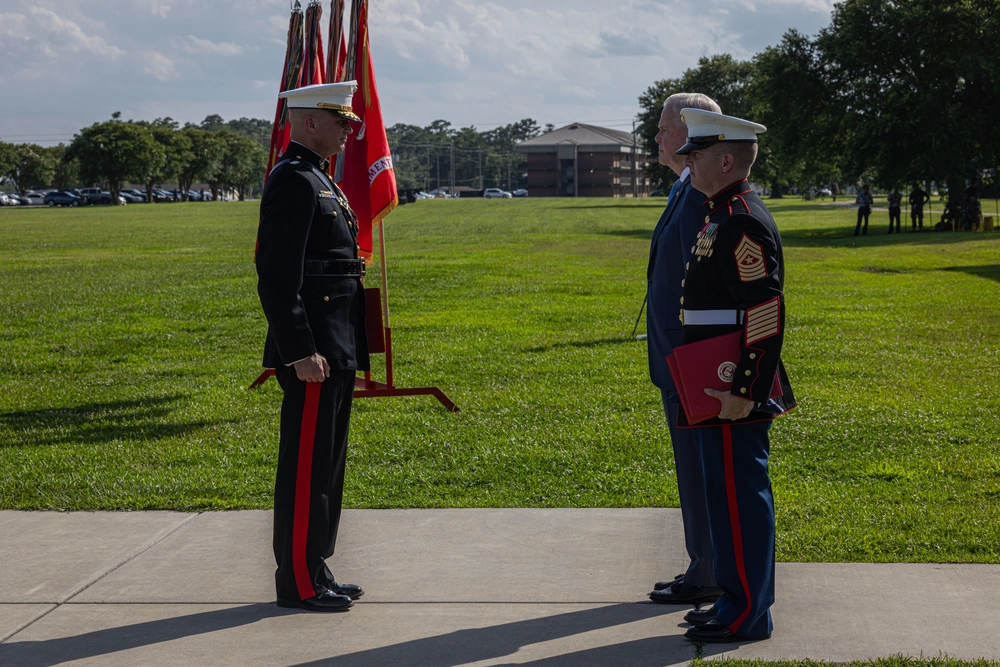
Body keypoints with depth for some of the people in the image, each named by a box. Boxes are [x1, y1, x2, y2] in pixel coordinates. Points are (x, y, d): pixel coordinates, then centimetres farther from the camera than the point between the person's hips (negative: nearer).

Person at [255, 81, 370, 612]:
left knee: (325, 464, 14)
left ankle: (314, 572, 23)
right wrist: (301, 351, -23)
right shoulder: (293, 180, -13)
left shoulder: (316, 180, 19)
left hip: (336, 352, 10)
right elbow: (279, 277, -21)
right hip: (315, 354, -10)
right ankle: (299, 583, 4)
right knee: (306, 467, -4)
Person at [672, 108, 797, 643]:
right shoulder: (723, 217, 15)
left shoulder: (741, 224, -18)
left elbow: (767, 314, -23)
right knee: (734, 492, 15)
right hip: (719, 389, 11)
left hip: (733, 392, -11)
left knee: (738, 494, -4)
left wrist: (743, 393, -23)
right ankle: (742, 599, 25)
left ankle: (745, 614, 4)